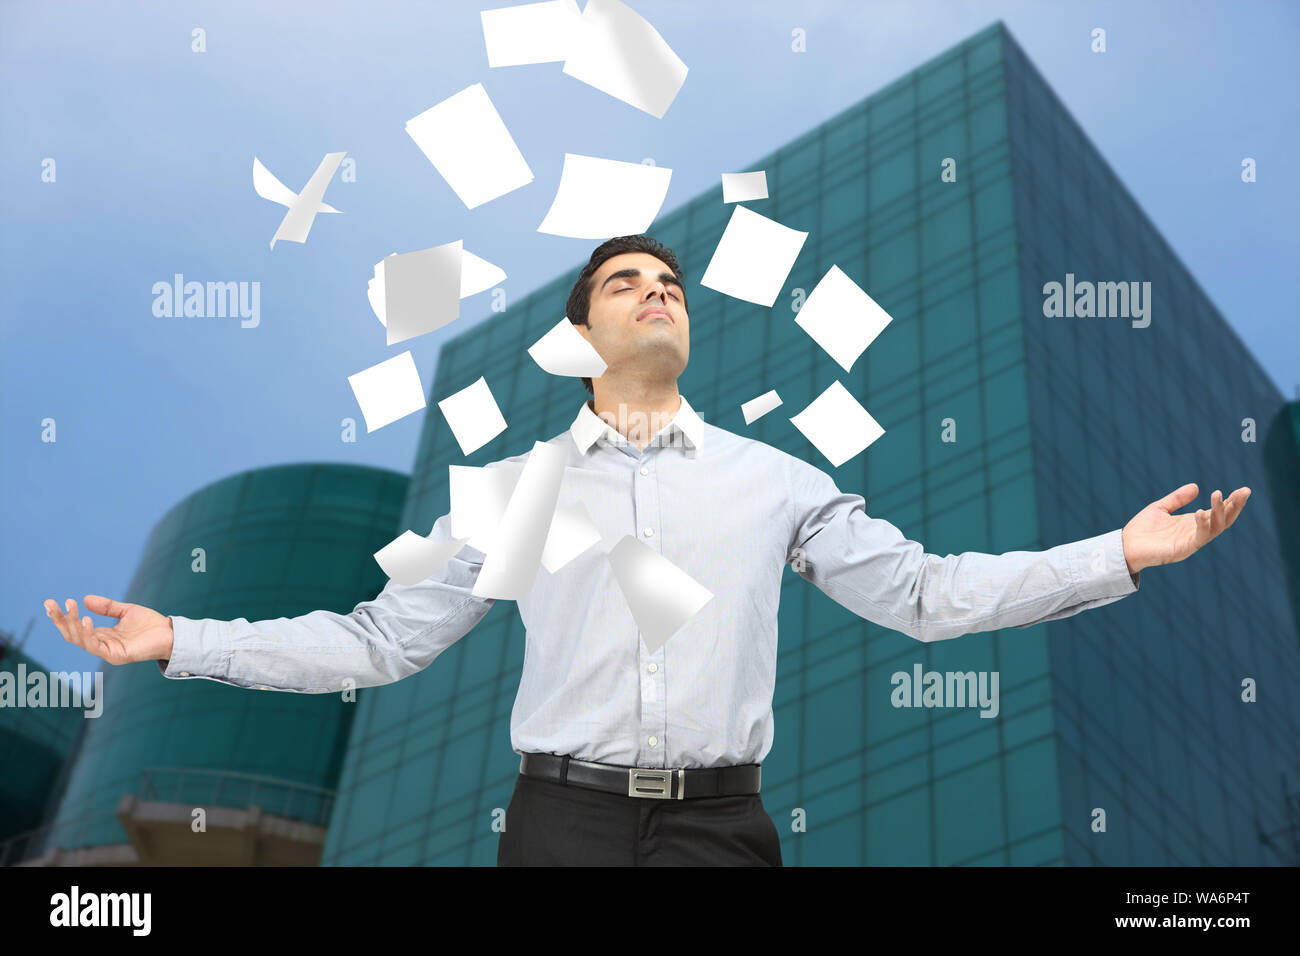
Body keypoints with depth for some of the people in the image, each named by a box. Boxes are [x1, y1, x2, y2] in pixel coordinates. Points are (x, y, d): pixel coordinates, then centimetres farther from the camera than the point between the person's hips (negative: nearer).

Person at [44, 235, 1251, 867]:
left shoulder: (775, 481, 8)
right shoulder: (512, 491, 7)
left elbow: (925, 592, 6)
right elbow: (382, 636, 7)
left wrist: (1119, 555, -2)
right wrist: (181, 641, 1)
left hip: (718, 821, 1)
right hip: (563, 821, 0)